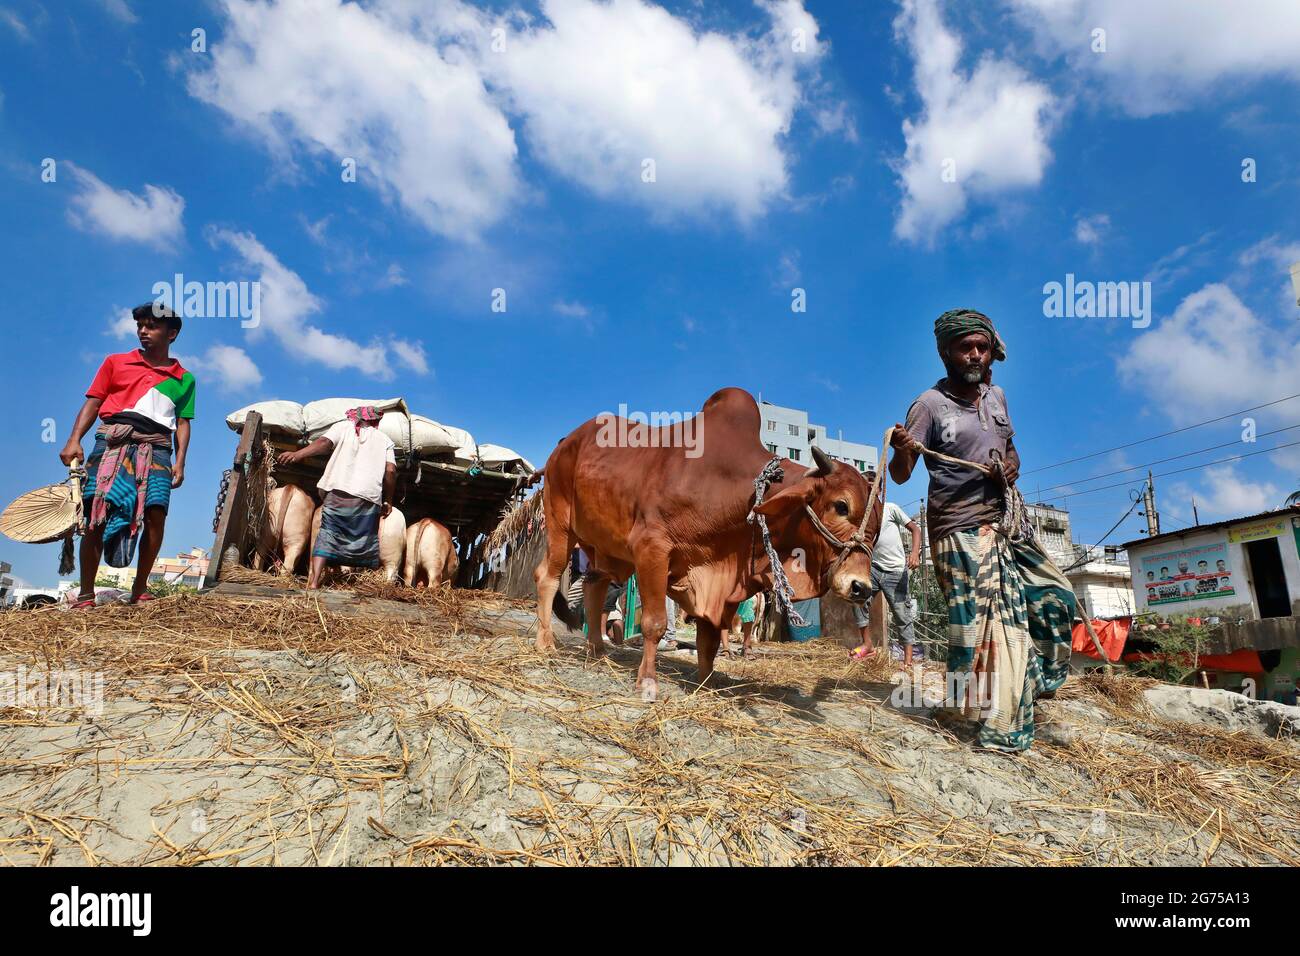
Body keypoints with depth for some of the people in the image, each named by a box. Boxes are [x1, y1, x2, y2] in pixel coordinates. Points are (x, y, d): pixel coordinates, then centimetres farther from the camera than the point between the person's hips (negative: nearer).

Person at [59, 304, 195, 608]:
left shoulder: (184, 379, 17)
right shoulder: (116, 362, 17)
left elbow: (183, 422, 14)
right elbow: (93, 403, 11)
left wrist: (180, 462, 2)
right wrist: (74, 441, -2)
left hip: (156, 447, 1)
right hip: (113, 441, 0)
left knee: (156, 513, -14)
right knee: (97, 513, -10)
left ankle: (140, 590, -3)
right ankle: (85, 595, -6)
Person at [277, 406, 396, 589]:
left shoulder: (343, 426, 18)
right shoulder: (385, 439, 19)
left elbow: (324, 442, -3)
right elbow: (391, 471, 5)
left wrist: (297, 454, -16)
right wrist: (388, 501, 13)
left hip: (338, 491, 0)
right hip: (369, 498, 1)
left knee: (326, 535, 1)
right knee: (366, 542, 6)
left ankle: (313, 582, -13)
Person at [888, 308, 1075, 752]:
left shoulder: (996, 396, 9)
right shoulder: (930, 404, -12)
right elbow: (900, 475, -15)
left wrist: (1012, 465, -3)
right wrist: (901, 450, -39)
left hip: (1007, 524, 8)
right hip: (961, 532, -7)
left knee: (1053, 597, 15)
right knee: (987, 624, -8)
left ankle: (1035, 682, 37)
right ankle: (1001, 730, 1)